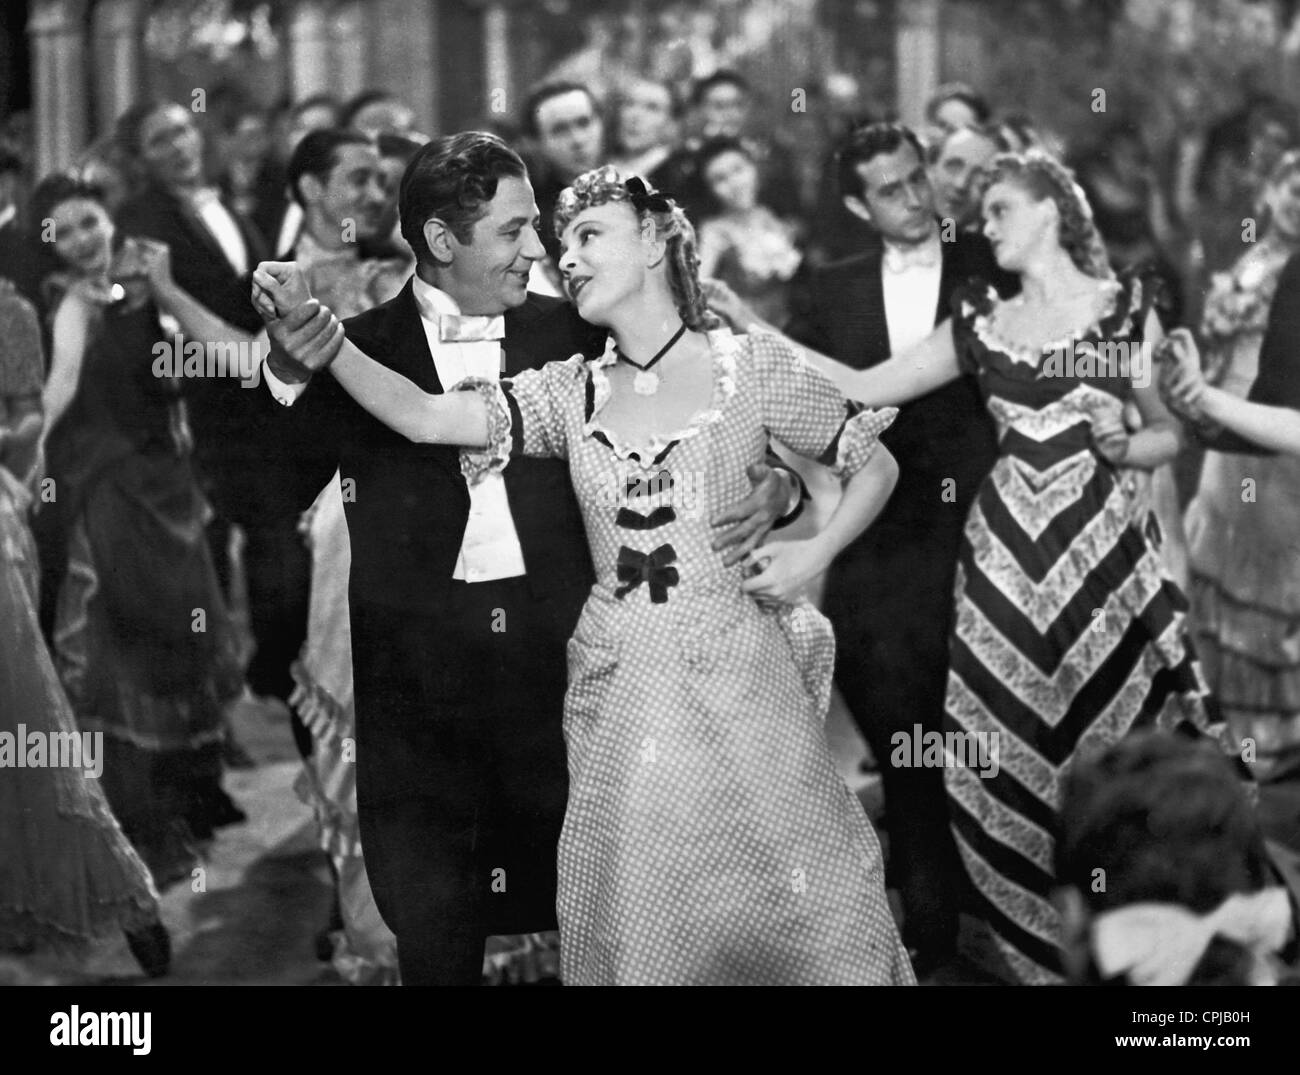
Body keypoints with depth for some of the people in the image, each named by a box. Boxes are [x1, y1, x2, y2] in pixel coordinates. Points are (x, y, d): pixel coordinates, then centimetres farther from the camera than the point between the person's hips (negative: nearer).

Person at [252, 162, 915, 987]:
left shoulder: (755, 368, -3)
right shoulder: (572, 393, 5)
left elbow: (878, 464, 5)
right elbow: (421, 417, -5)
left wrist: (816, 552, -11)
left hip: (736, 675, -3)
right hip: (618, 691, 3)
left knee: (784, 909, 3)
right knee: (636, 922, 7)